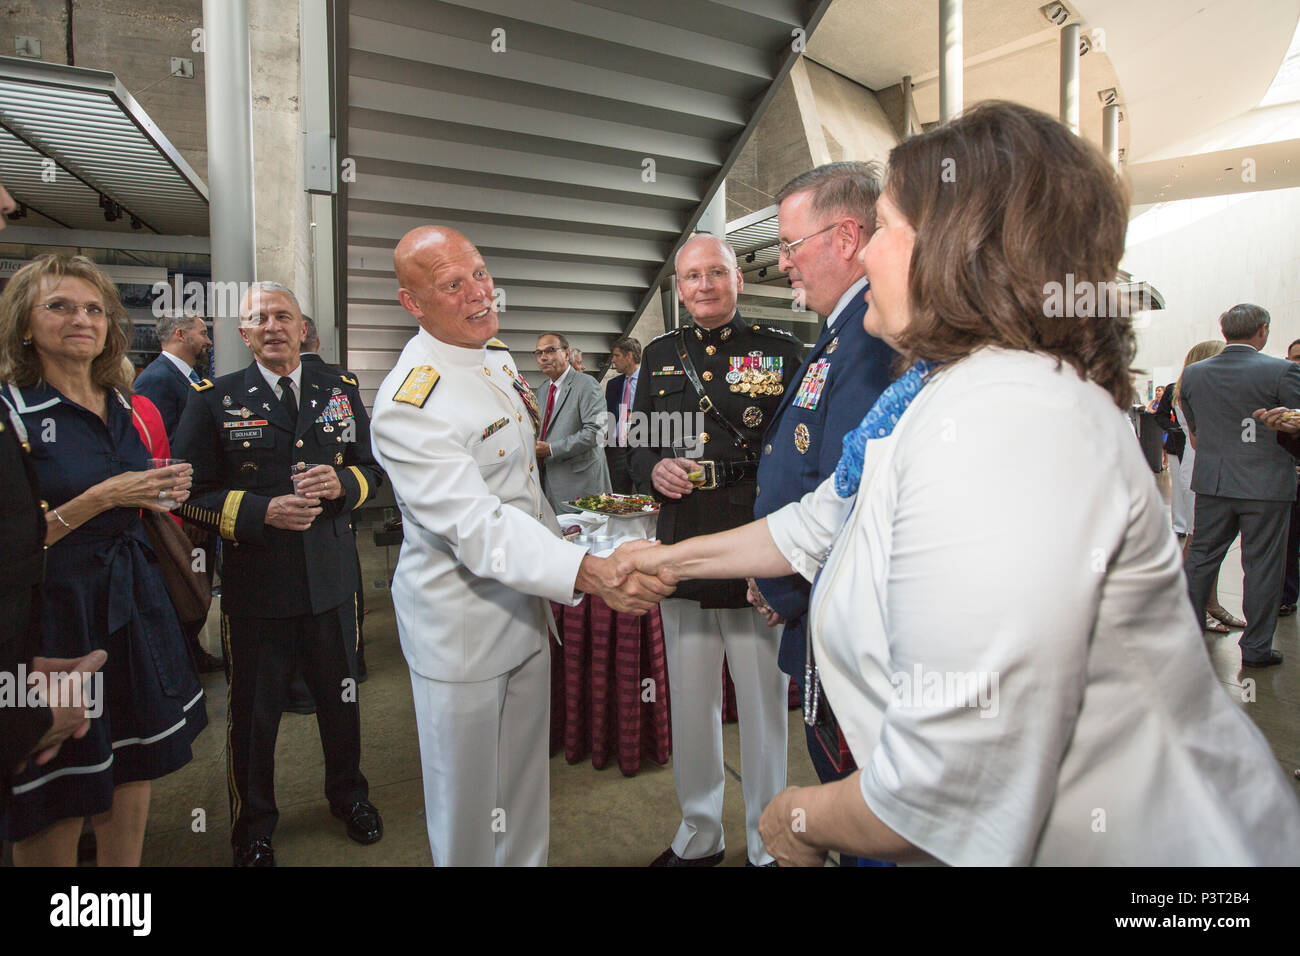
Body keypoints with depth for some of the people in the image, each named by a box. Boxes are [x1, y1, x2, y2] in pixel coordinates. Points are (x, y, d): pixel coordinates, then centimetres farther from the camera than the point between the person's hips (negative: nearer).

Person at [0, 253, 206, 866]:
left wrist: (162, 496, 2)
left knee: (133, 779, 14)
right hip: (55, 614, -6)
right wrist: (100, 499, -19)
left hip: (131, 604, 6)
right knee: (52, 814, 7)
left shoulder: (121, 406, 10)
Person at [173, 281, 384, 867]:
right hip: (254, 584, -2)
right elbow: (191, 495, -6)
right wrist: (262, 511, -20)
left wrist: (343, 483, -12)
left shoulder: (341, 391, 5)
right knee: (253, 713, 13)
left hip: (331, 581, 3)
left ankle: (348, 795, 44)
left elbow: (374, 469, 9)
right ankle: (253, 828, 37)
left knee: (341, 699, 18)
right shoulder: (213, 400, -3)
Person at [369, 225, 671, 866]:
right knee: (467, 796, 13)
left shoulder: (498, 359, 4)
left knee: (526, 782, 24)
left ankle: (526, 862, 45)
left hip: (526, 603, 8)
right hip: (460, 626, -8)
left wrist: (557, 545, 21)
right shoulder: (409, 405, -24)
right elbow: (477, 528, -32)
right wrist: (589, 573, -42)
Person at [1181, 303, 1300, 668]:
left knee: (1201, 557, 13)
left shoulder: (1193, 373, 0)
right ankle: (1256, 648, 16)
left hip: (1211, 482, 3)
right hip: (1267, 483, -3)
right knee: (1262, 566, 7)